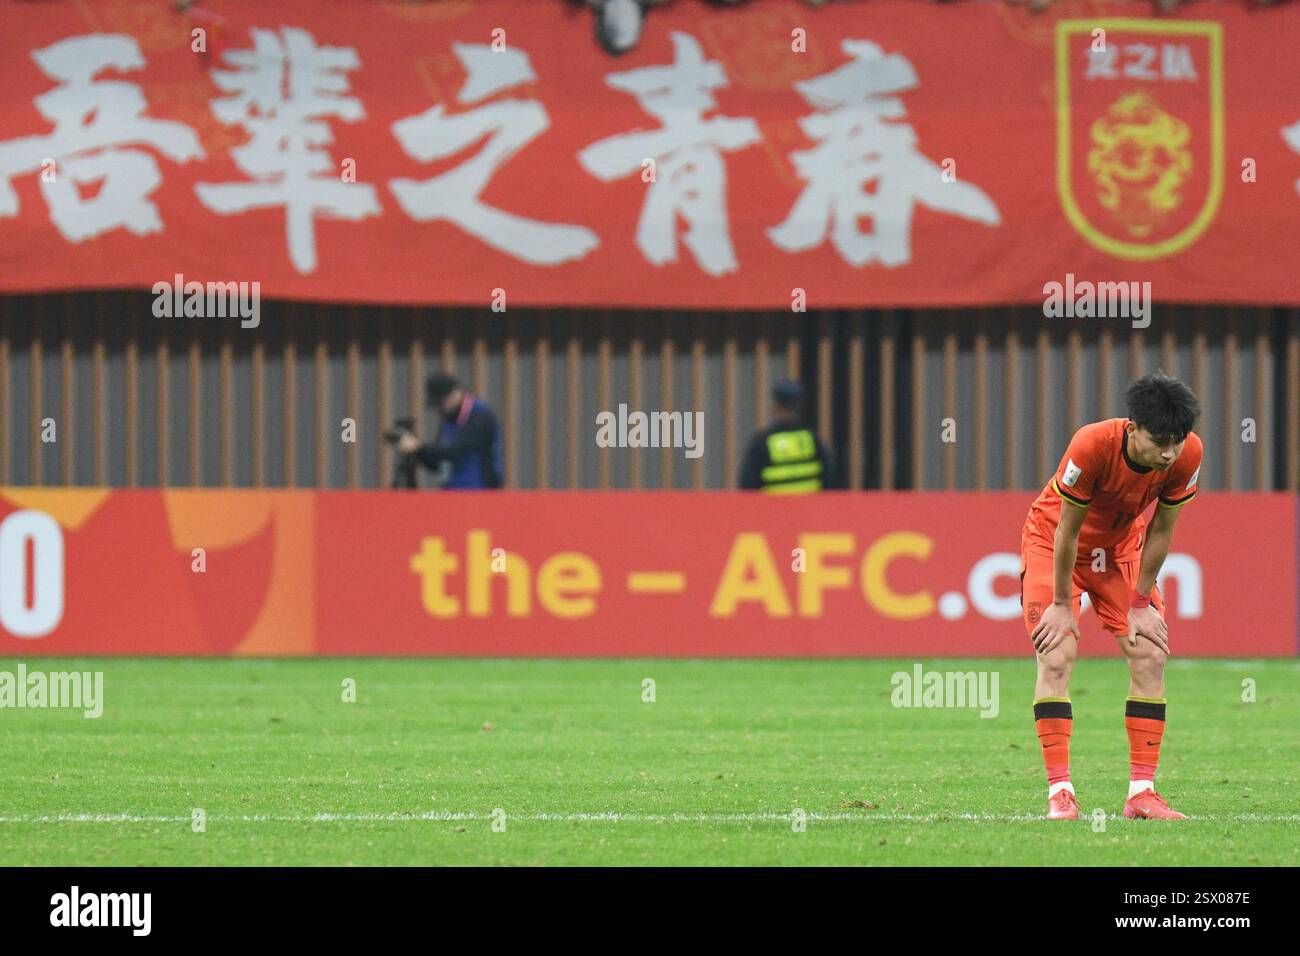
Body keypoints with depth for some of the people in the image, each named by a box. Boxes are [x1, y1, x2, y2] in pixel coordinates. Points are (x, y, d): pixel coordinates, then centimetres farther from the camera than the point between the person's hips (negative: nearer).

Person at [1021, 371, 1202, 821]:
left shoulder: (1188, 455, -24)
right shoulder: (1092, 446, -37)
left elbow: (1160, 530, -11)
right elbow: (1067, 530, -26)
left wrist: (1140, 602, -6)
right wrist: (1062, 604, -18)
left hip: (1121, 548, 4)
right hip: (1051, 542, -4)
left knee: (1150, 656, -8)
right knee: (1057, 657, -17)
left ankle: (1142, 792, -4)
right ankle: (1059, 793, -16)